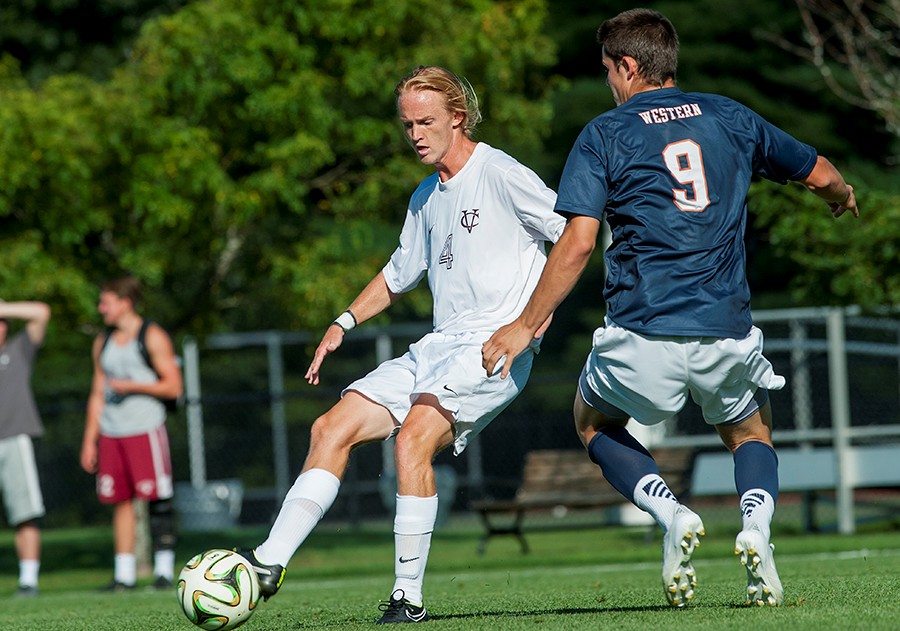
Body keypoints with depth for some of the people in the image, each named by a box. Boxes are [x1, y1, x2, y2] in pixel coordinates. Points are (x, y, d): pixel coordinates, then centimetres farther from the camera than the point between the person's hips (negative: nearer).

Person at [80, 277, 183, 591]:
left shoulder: (153, 337, -1)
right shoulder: (103, 343, 17)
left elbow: (173, 386, -5)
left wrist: (132, 386, -12)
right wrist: (89, 440, 16)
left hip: (146, 430, -5)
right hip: (111, 432, 5)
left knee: (157, 499, -8)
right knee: (120, 501, 3)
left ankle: (164, 568, -5)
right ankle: (124, 573, 4)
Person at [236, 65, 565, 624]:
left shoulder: (499, 174, -7)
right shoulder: (427, 196, 18)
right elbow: (400, 272, 32)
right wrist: (345, 322, 20)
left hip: (496, 348, -9)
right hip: (436, 348, 9)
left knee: (413, 437, -29)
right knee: (331, 429, -1)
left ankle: (408, 598, -23)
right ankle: (271, 562, -3)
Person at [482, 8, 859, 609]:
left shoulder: (603, 136, 1)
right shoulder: (730, 118, 11)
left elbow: (577, 246, -7)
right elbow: (821, 174, 23)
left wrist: (524, 327, 2)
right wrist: (844, 197, 47)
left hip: (645, 338, -3)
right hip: (727, 332, 3)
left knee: (593, 420, 27)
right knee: (752, 431, 30)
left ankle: (672, 516, 1)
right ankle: (756, 524, -3)